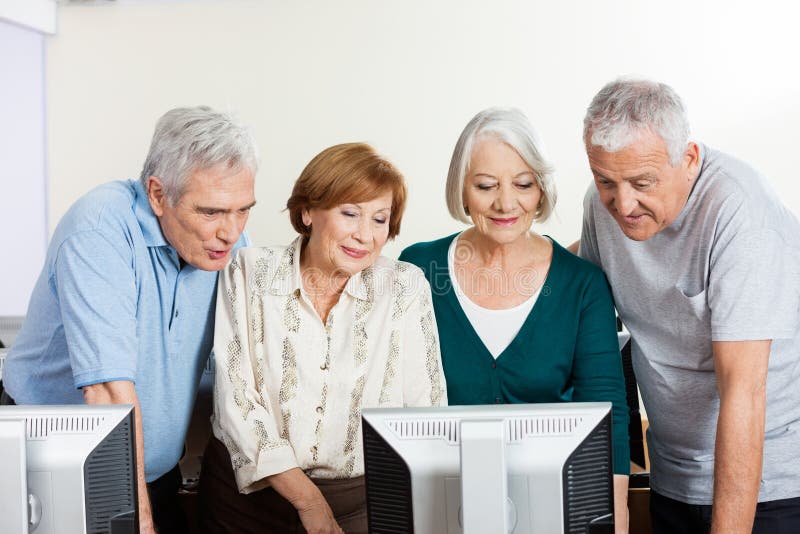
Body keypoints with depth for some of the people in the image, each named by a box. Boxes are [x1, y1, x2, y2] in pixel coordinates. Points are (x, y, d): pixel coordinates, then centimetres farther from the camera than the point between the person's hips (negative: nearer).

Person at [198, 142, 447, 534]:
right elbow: (235, 397, -7)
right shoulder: (249, 274, -2)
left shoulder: (406, 287, -1)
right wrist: (309, 501, -14)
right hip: (249, 490, 0)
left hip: (362, 500, 0)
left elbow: (426, 412, -3)